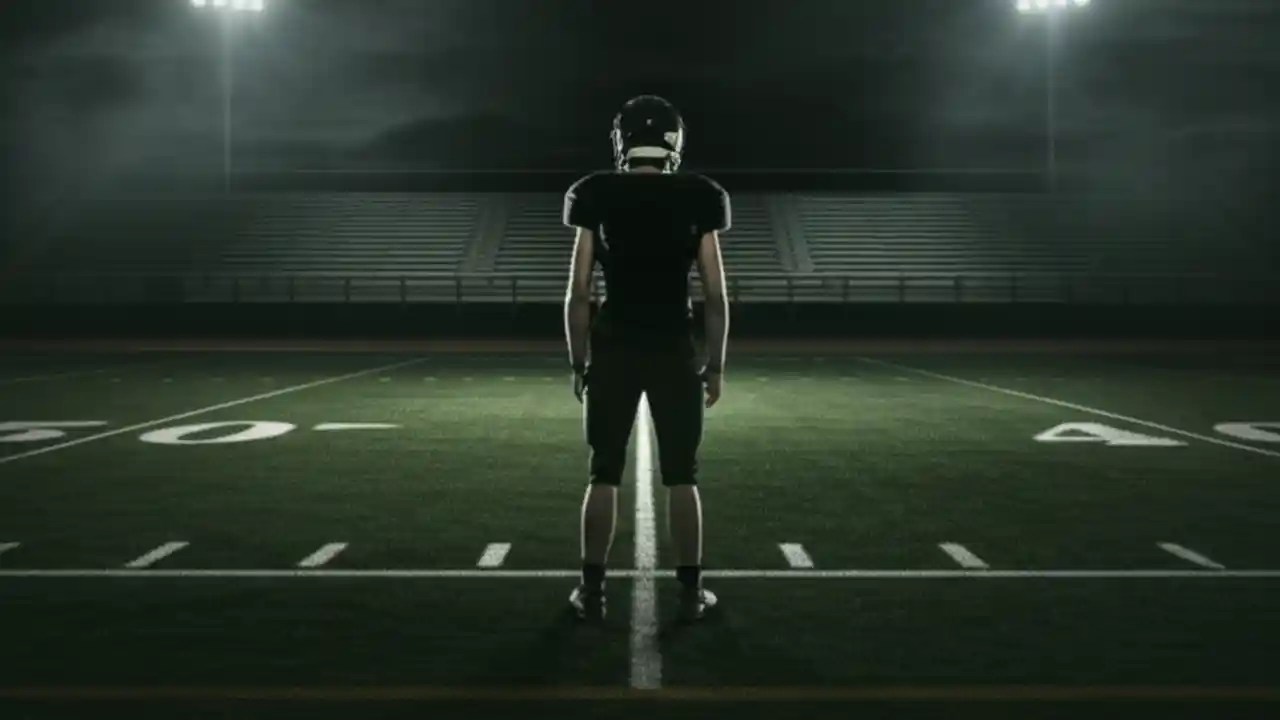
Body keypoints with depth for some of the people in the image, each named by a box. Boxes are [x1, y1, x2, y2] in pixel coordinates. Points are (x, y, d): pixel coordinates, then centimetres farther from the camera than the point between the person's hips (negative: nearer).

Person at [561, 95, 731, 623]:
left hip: (614, 352, 0)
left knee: (604, 476, 9)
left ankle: (592, 590, 14)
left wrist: (579, 364, 5)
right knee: (681, 478, 8)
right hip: (674, 352, 0)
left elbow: (578, 294, -3)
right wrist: (716, 365, 6)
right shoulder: (697, 201, -1)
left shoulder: (598, 199, -2)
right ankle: (691, 591, 13)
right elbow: (716, 296, -2)